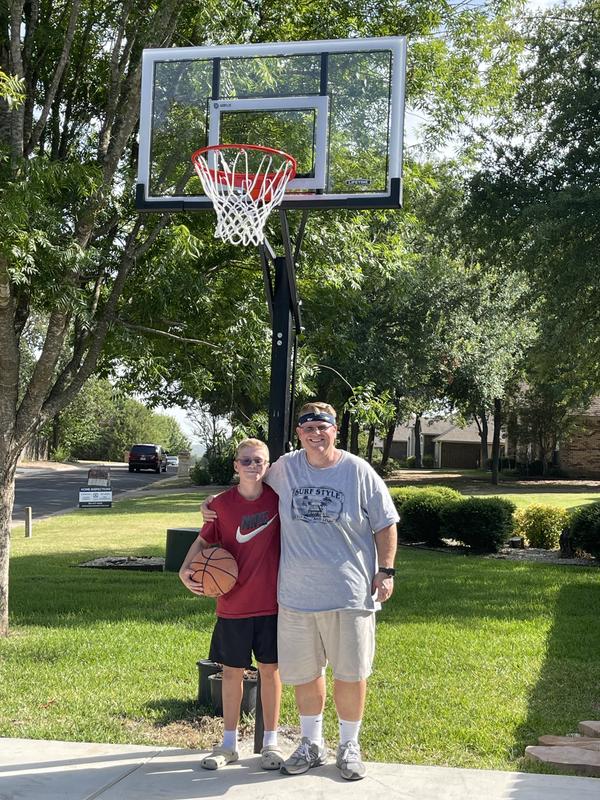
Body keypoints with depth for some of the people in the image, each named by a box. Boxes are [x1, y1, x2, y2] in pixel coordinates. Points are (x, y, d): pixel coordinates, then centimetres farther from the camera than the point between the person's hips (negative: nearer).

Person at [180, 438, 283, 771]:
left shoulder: (278, 498, -5)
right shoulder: (222, 504, -4)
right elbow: (204, 540, 7)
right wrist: (186, 570, -9)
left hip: (271, 602, 0)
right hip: (233, 603, 1)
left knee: (270, 669, 8)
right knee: (232, 670, 10)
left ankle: (271, 742, 23)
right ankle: (229, 743, 24)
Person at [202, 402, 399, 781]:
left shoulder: (359, 472, -4)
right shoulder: (285, 468, 3)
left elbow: (385, 524, 2)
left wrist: (386, 571, -3)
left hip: (350, 593, -2)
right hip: (297, 594, 2)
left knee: (351, 672, 7)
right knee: (304, 673, 12)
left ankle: (349, 745, 26)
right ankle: (311, 743, 32)